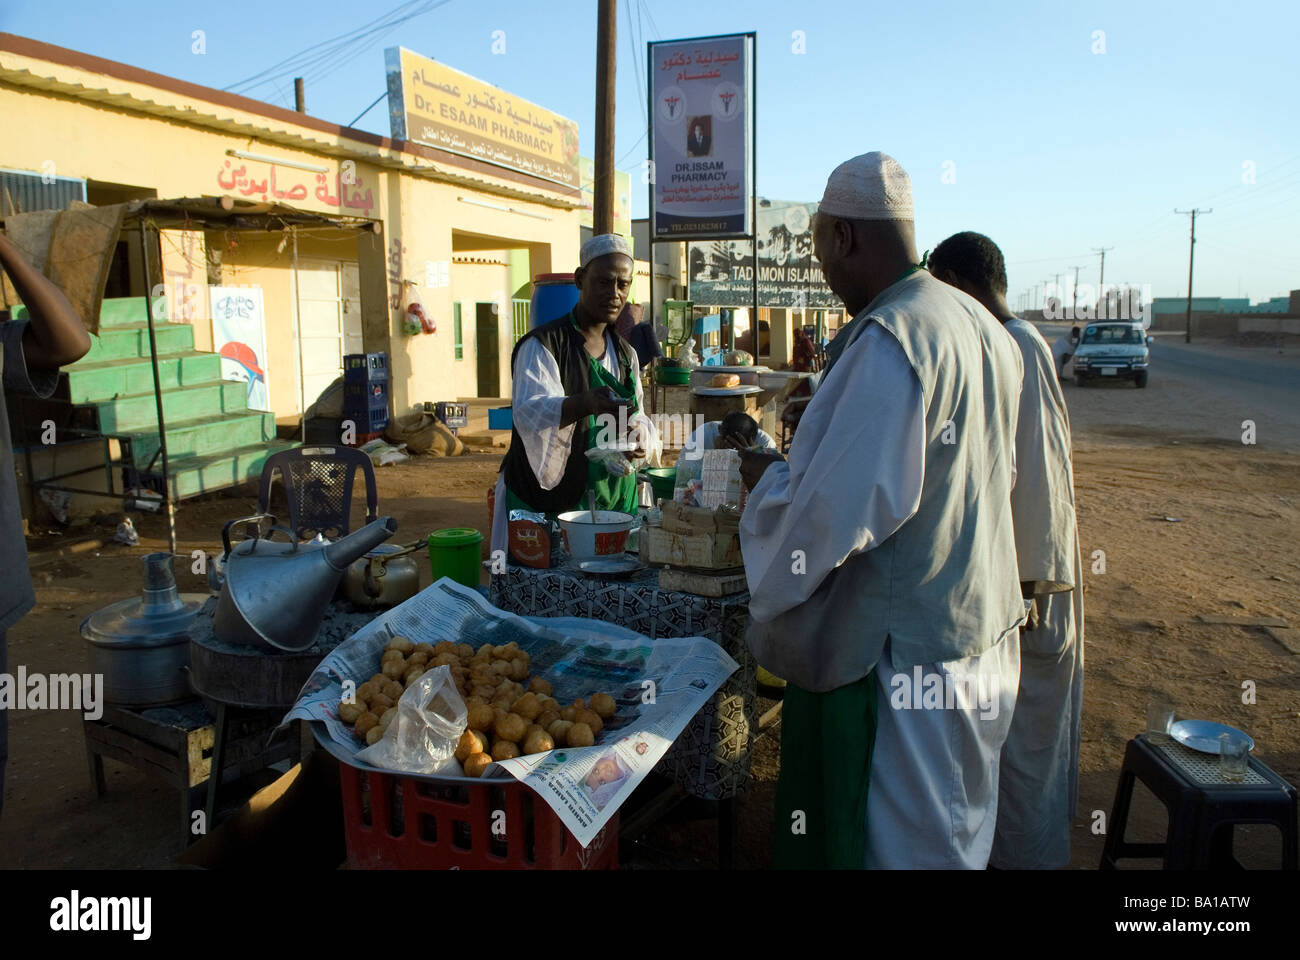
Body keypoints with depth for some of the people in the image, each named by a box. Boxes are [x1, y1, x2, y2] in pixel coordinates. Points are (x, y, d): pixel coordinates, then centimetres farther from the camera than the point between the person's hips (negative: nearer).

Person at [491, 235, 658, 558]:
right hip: (545, 502, -5)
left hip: (613, 500, 6)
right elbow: (529, 412, -26)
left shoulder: (625, 353, 12)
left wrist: (640, 437, -12)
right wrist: (587, 403, -45)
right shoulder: (542, 344, -10)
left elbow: (638, 419, 13)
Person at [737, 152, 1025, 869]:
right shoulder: (984, 328, 7)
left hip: (900, 655, -9)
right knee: (954, 826, 25)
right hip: (980, 629, 10)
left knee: (894, 841, 8)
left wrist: (769, 479, -6)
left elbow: (838, 511, -27)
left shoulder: (886, 341, -23)